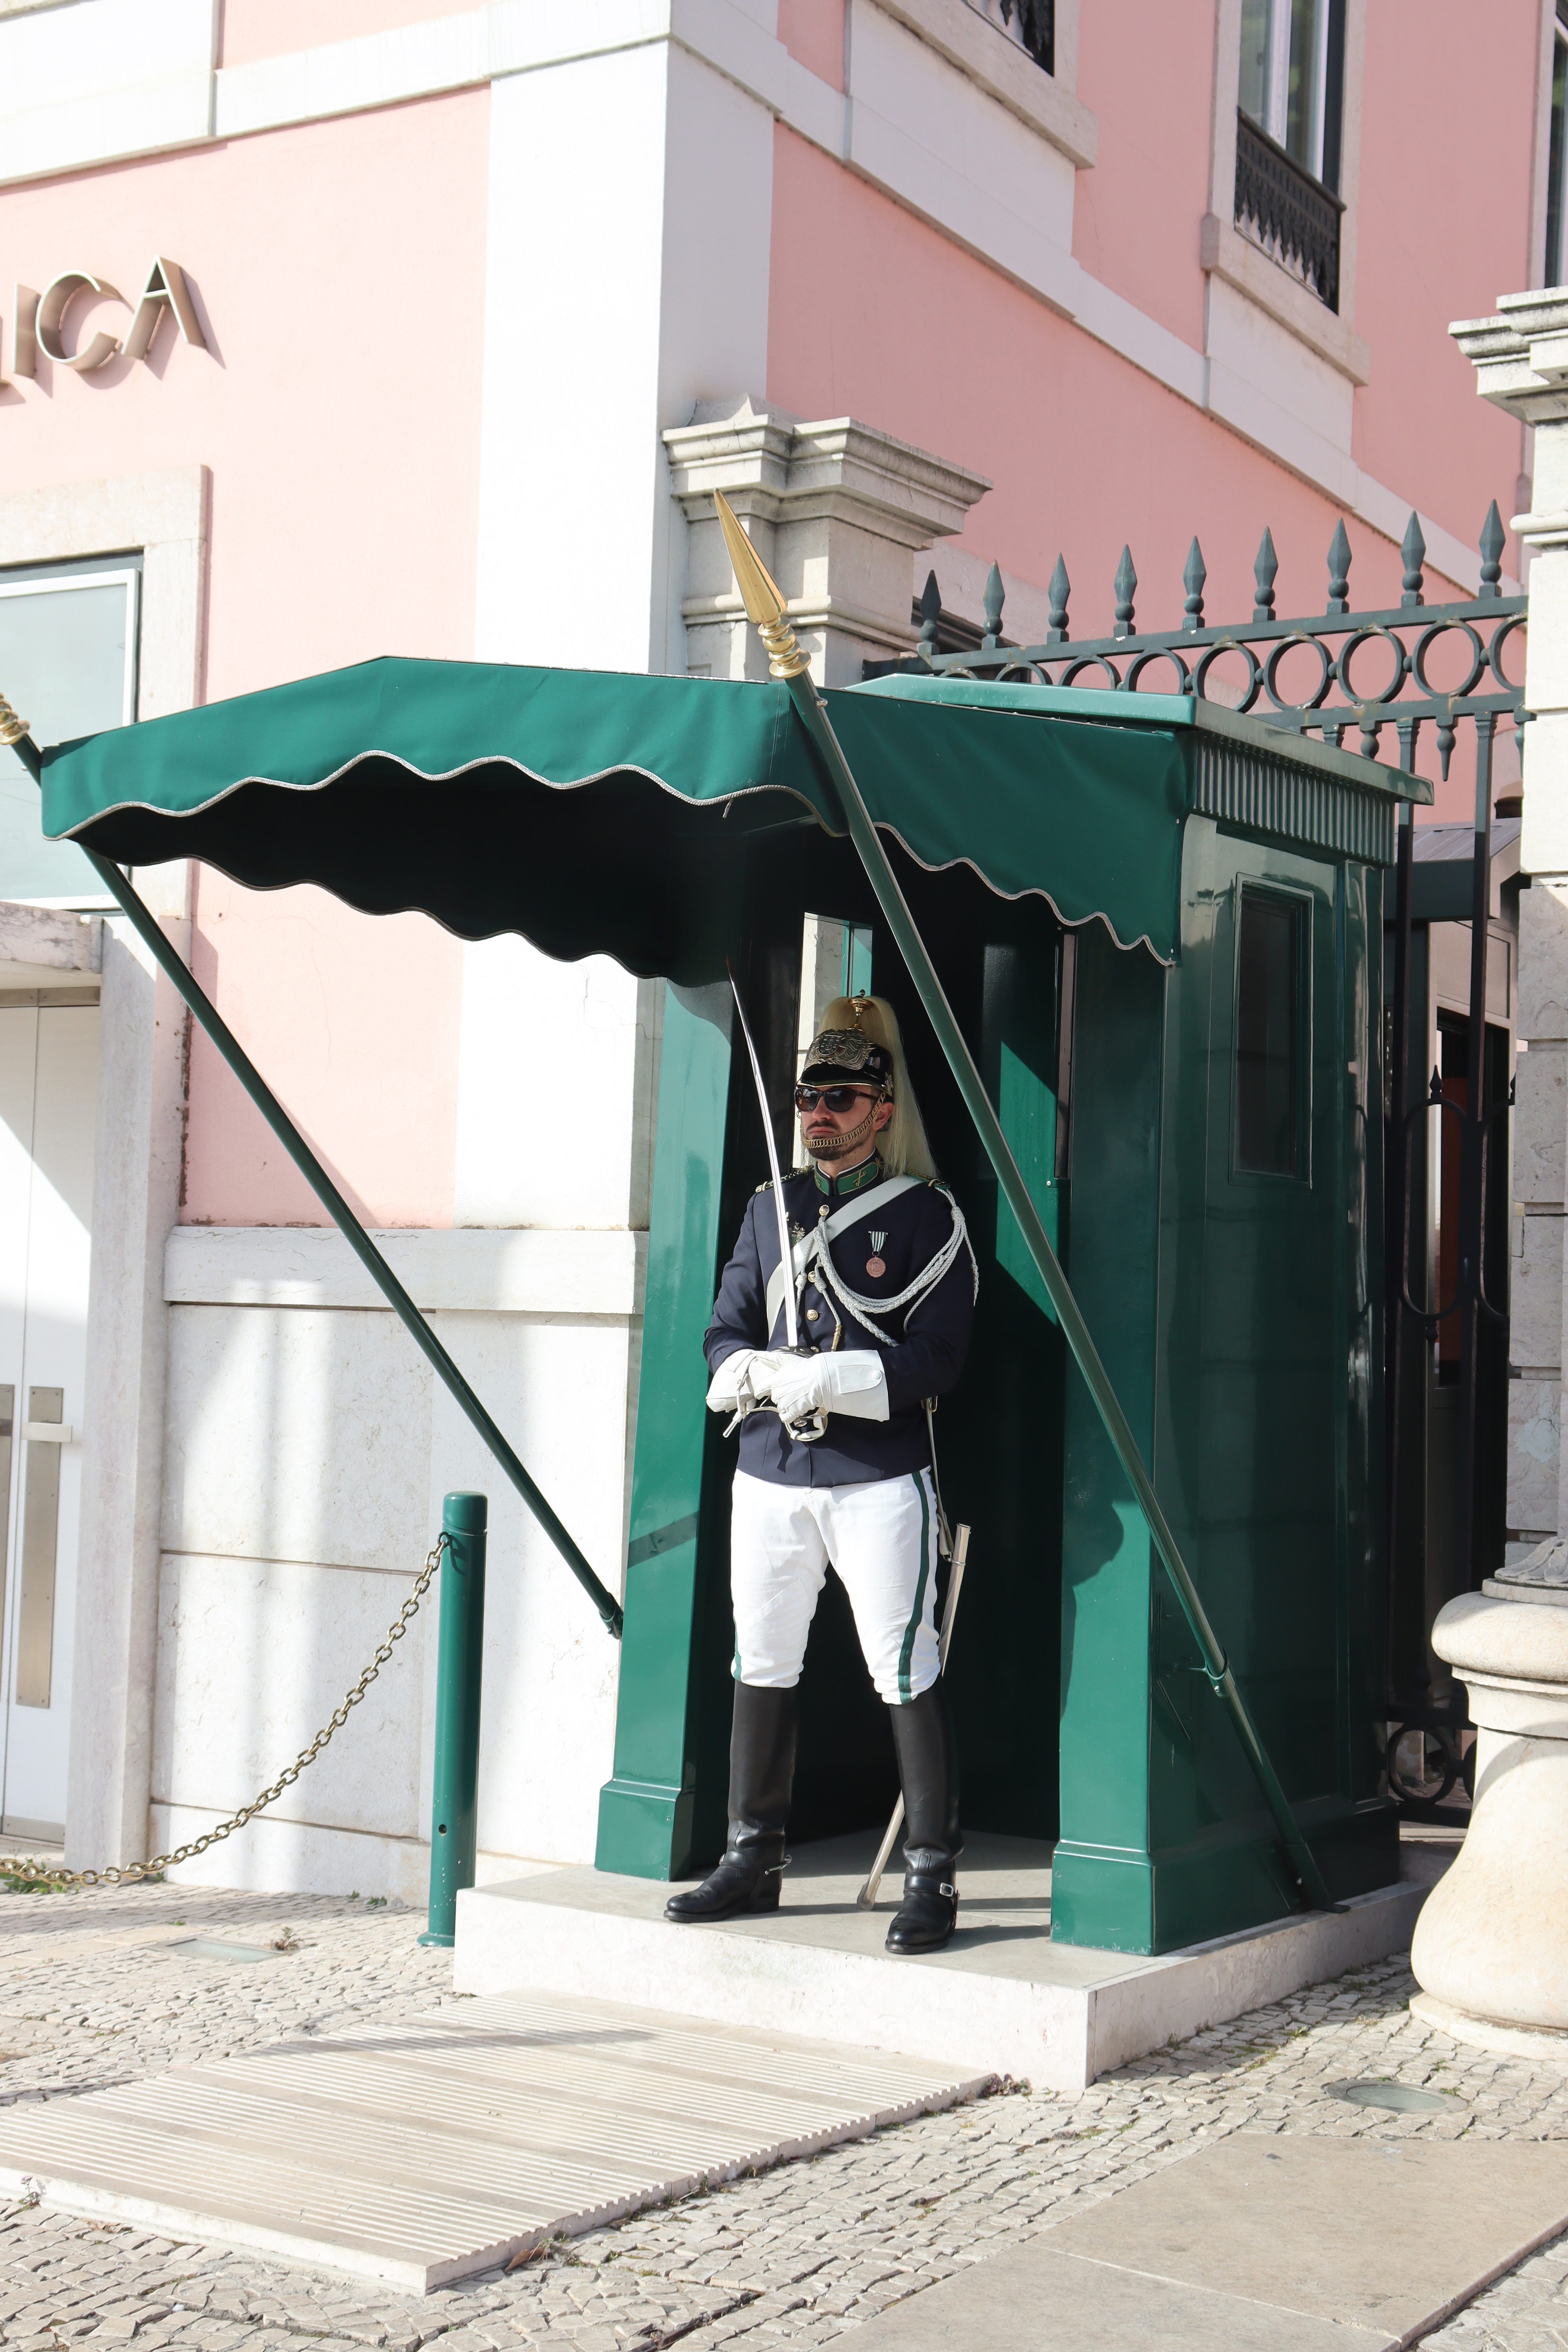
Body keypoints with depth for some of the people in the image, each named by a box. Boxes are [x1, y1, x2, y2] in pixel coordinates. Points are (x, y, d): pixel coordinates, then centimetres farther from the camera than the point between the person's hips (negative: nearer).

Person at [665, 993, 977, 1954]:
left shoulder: (927, 1215, -2)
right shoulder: (770, 1209, 14)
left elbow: (937, 1356, -9)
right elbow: (725, 1335, 10)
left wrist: (824, 1379, -19)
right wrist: (763, 1373, -13)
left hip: (880, 1481, -5)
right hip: (769, 1476, 6)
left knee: (906, 1674, -4)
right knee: (763, 1667, 12)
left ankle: (933, 1877, 4)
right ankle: (755, 1860, 24)